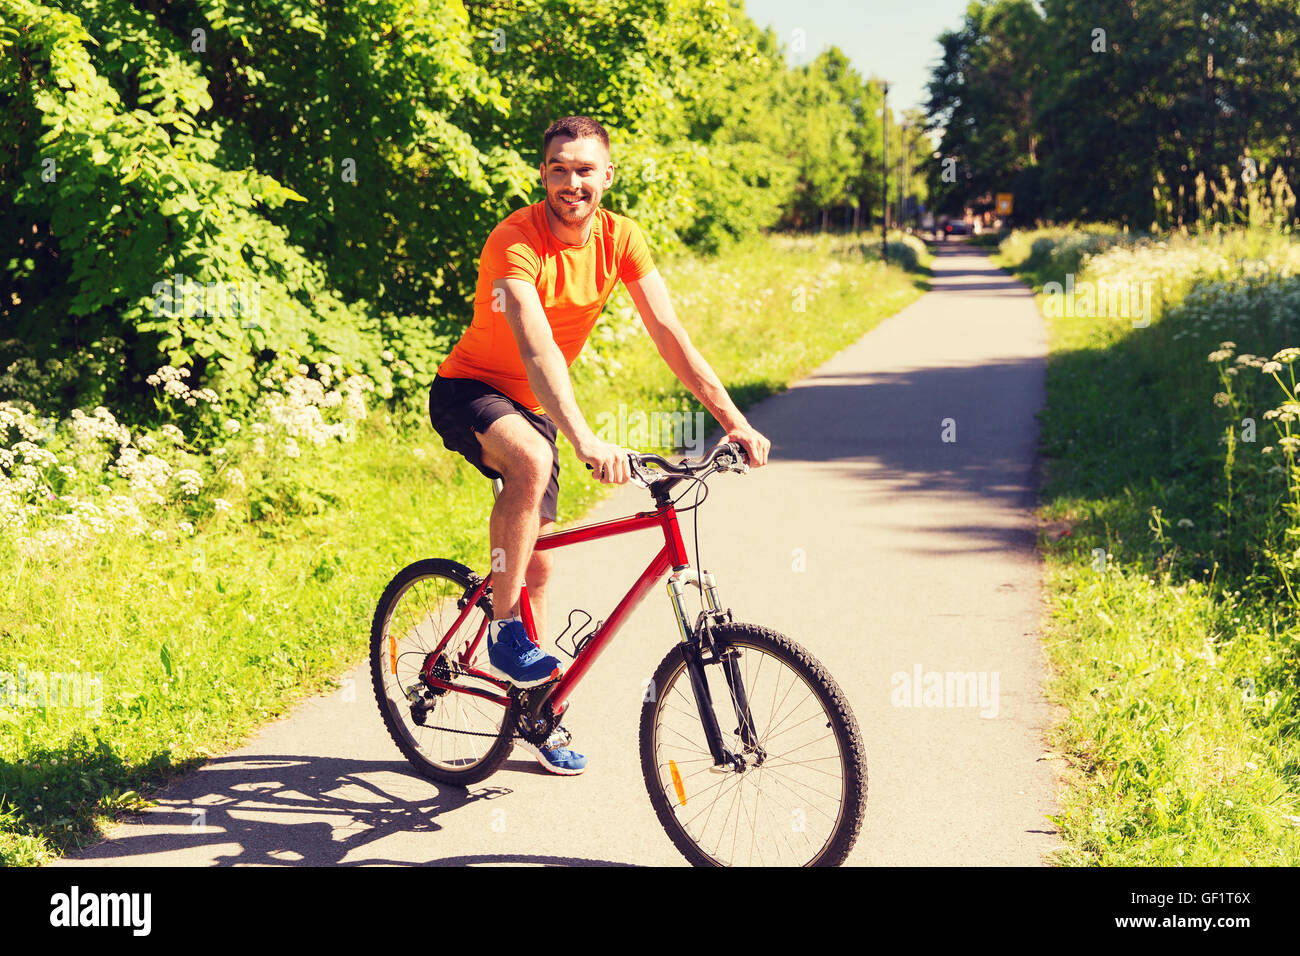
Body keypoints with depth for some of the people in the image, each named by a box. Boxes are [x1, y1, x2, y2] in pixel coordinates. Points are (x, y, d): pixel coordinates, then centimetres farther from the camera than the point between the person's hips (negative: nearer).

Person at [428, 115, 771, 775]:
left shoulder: (620, 238, -10)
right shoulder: (516, 241, -27)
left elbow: (669, 332, -11)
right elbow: (535, 349, -40)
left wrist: (733, 419, -21)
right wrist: (585, 441, -52)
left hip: (532, 407, 6)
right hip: (467, 391, -6)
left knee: (536, 564, 8)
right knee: (533, 462, -38)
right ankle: (504, 628, -21)